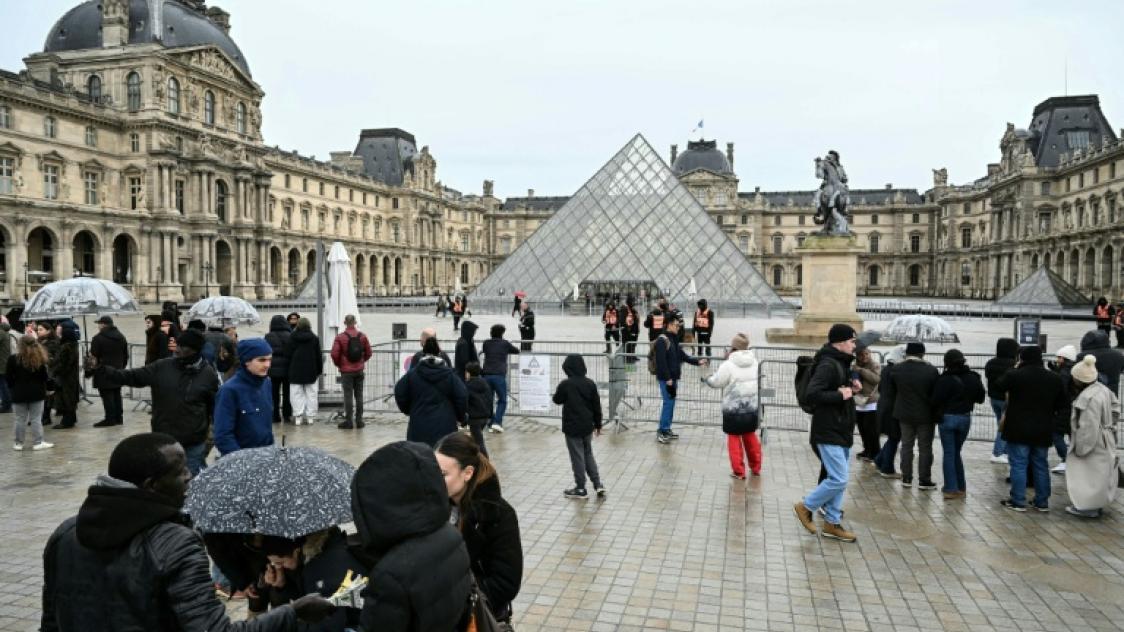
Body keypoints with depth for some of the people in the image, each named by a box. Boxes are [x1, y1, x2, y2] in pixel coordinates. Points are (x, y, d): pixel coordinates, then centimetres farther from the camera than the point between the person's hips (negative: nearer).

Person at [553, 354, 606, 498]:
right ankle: (598, 485, 14)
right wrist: (598, 424, 14)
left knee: (577, 457, 4)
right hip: (587, 426, 5)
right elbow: (597, 405, 4)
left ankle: (581, 488, 12)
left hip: (572, 427, -5)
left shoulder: (565, 384, -15)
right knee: (588, 455, 18)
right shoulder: (590, 383, -1)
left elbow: (557, 400, 0)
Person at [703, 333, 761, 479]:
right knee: (750, 436, 20)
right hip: (752, 408, 5)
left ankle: (739, 471, 8)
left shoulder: (729, 365, -16)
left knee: (734, 438, 6)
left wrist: (705, 378, 14)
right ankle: (756, 467, 29)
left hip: (733, 409, -5)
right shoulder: (755, 362, 1)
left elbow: (716, 382, -8)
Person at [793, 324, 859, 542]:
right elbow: (813, 394, -28)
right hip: (829, 433, -10)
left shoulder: (842, 363, 14)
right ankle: (806, 506, 9)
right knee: (838, 480, -9)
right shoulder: (827, 365, -18)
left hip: (842, 431, 10)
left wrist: (851, 387, 4)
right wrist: (840, 395, -21)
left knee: (838, 479, 13)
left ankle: (832, 524, 22)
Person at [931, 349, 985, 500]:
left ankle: (951, 488, 4)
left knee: (949, 454, 4)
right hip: (965, 418, 4)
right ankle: (961, 487, 22)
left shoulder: (945, 379, -17)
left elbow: (936, 400, -16)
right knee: (956, 453, 18)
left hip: (947, 418, -4)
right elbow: (980, 398, 6)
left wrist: (937, 413, 3)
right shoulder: (973, 378, -3)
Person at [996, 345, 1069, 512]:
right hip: (1043, 429, 5)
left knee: (1018, 465, 0)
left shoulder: (1014, 375, -13)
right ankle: (1042, 502, 20)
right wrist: (1049, 414, 19)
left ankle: (1018, 501, 3)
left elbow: (1000, 385, 8)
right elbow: (1063, 403, 9)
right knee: (1040, 465, 13)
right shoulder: (1054, 378, 4)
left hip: (1018, 428, -5)